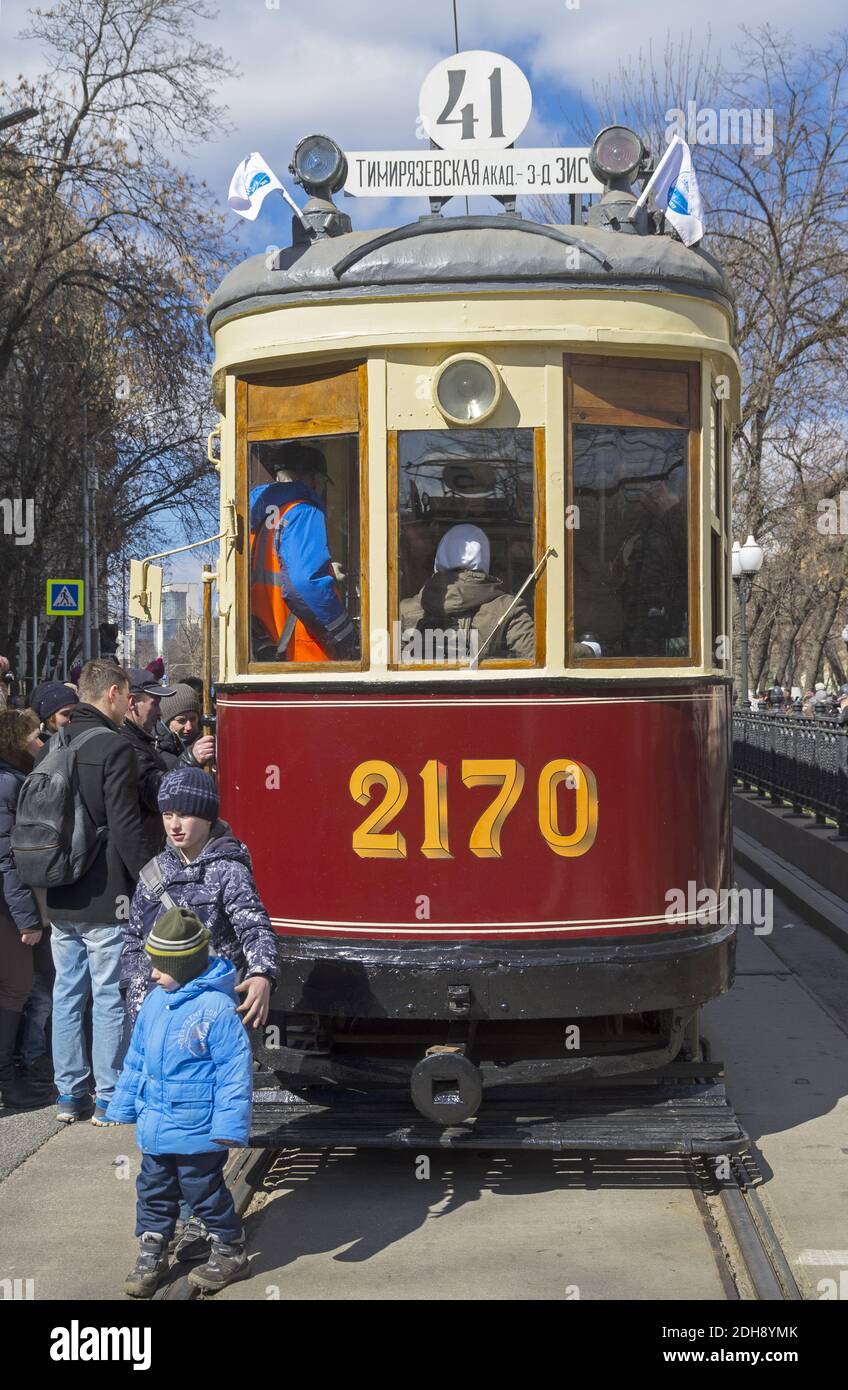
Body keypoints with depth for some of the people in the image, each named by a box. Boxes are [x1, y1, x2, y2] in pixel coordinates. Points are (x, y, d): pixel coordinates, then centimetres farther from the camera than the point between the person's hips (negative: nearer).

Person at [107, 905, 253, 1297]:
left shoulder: (216, 1007, -21)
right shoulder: (154, 1002, 3)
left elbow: (235, 1069, -20)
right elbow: (136, 1059, 15)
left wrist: (230, 1125, -22)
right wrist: (123, 1106, 18)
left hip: (197, 1130, -7)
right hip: (154, 1128, 7)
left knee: (205, 1192, 8)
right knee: (153, 1192, 17)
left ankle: (229, 1252, 27)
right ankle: (151, 1257, 31)